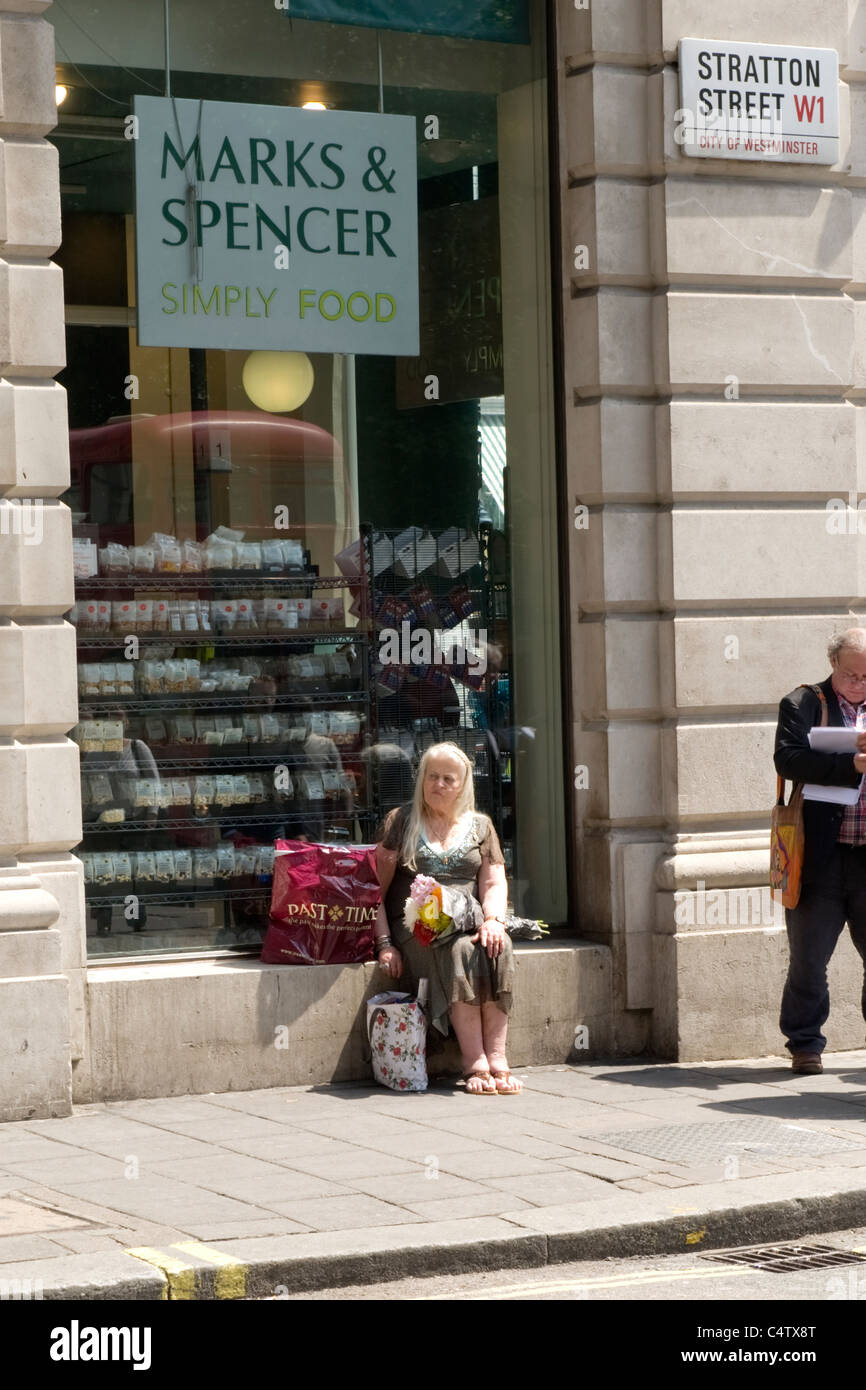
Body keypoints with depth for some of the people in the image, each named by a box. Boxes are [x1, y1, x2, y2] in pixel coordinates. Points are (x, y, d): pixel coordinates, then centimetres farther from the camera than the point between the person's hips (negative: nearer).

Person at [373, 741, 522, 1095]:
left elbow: (494, 882, 8)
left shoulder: (479, 826, 18)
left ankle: (496, 1057, -37)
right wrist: (385, 943, -7)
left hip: (469, 922, 2)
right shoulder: (400, 822, 11)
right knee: (460, 951, -34)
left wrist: (493, 919, -14)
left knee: (498, 948, -32)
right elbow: (375, 889, 6)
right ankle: (474, 1063, -38)